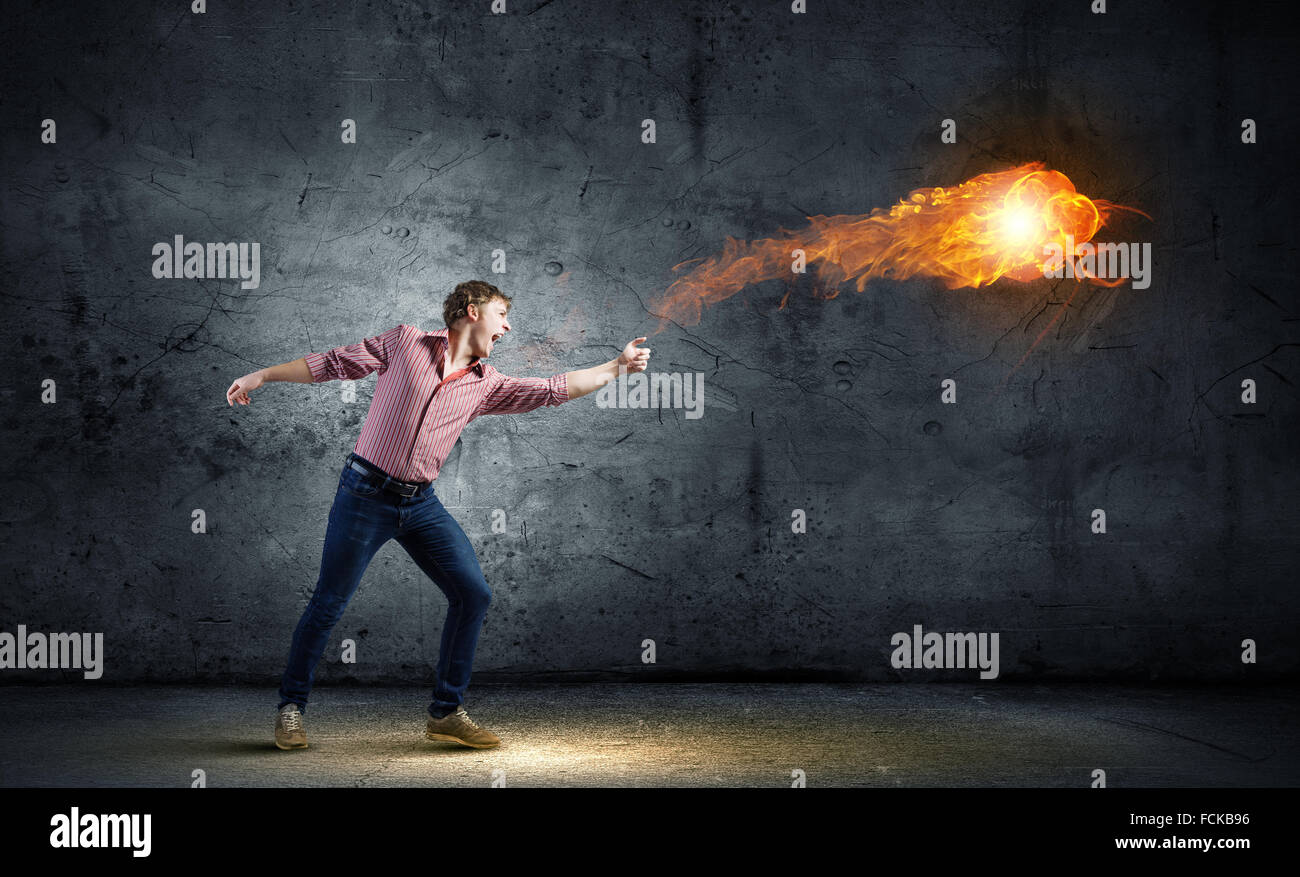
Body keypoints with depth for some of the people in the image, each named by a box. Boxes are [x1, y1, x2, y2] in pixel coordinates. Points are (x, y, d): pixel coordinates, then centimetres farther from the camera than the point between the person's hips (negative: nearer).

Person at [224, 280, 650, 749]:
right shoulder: (405, 342, -1)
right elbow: (335, 363, 4)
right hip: (365, 493, -5)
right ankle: (291, 706, 19)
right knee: (328, 604, 0)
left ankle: (446, 712, 7)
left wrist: (618, 366, 4)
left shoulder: (485, 385, 9)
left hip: (421, 503, 5)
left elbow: (554, 389, 8)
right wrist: (262, 375, 4)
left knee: (474, 594, -4)